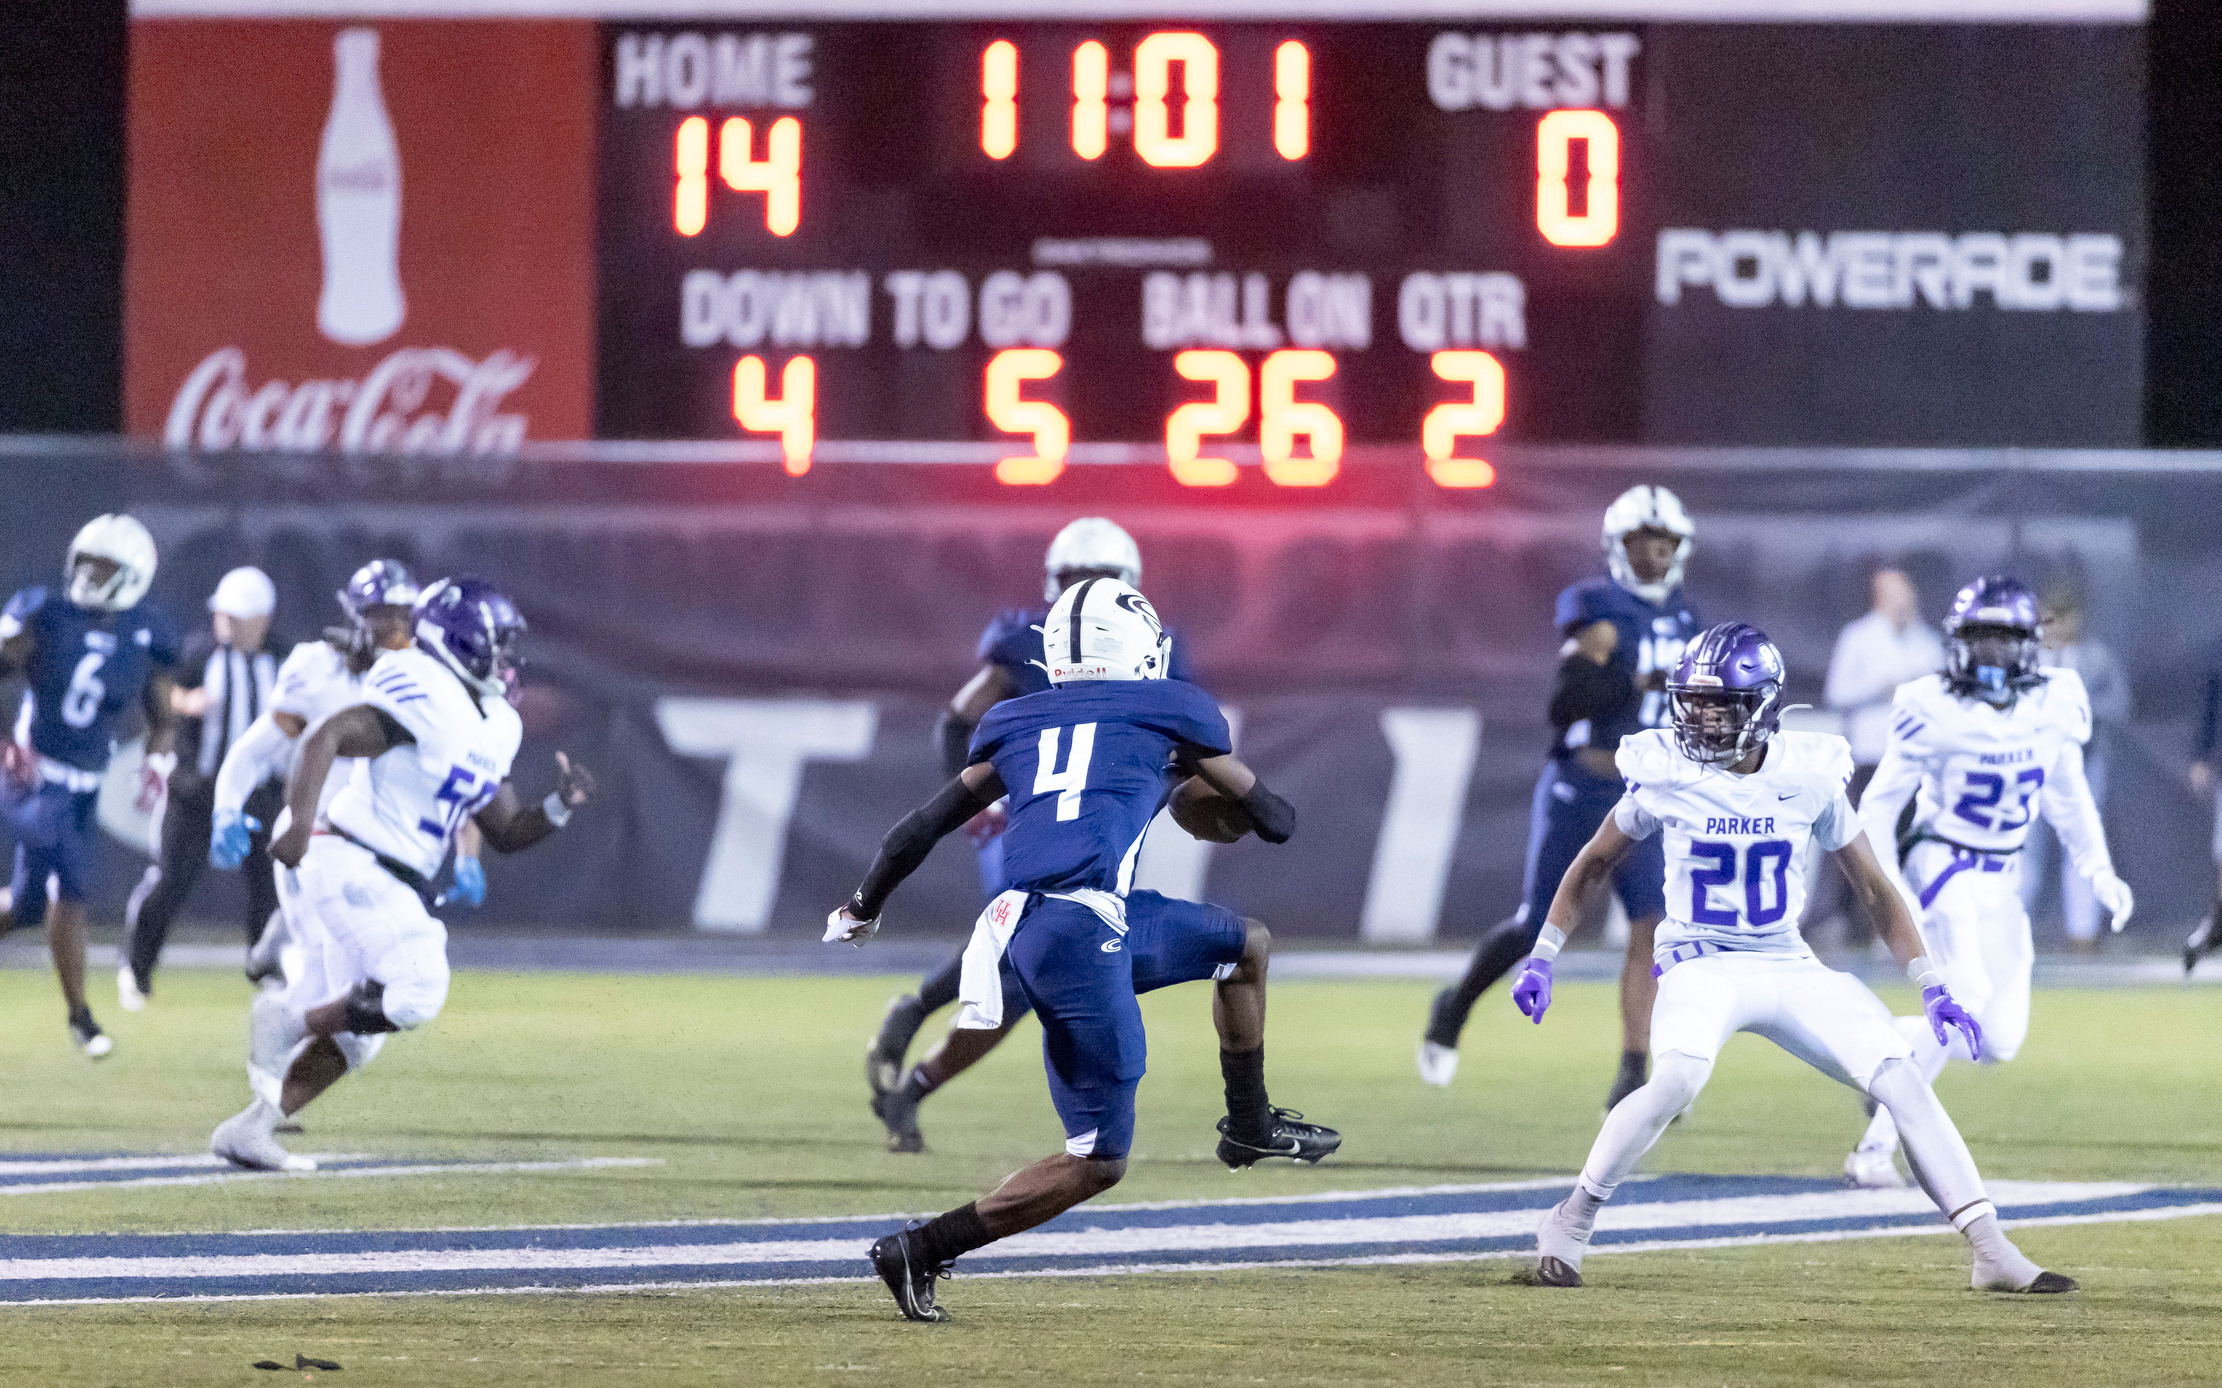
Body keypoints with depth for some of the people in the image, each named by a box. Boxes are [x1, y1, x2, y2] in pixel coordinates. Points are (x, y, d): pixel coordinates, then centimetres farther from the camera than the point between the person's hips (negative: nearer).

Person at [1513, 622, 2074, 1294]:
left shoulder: (1809, 777, -6)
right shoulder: (1667, 774, -8)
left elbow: (1873, 888, 4)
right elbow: (1592, 866, 9)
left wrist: (1932, 987, 0)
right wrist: (1542, 957, 5)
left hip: (1790, 968, 3)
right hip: (1701, 963, -3)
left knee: (1903, 1080, -11)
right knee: (1676, 1080, -33)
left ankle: (1992, 1253, -6)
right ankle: (1570, 1223, -15)